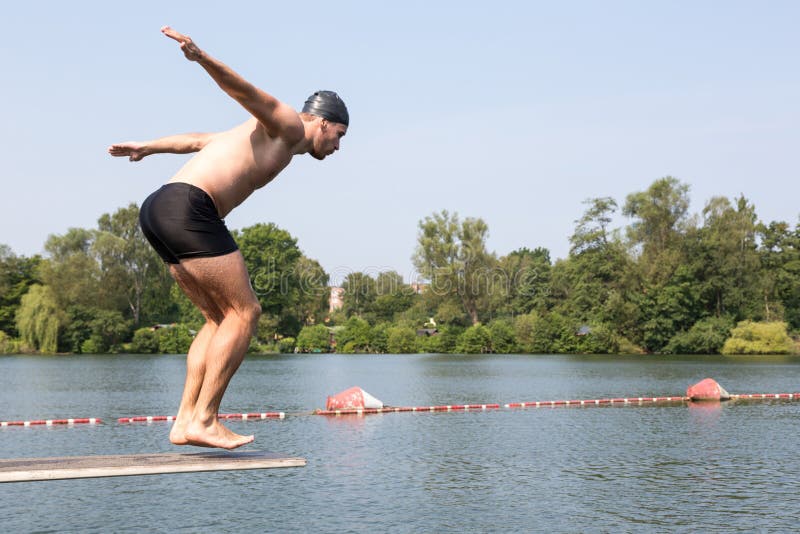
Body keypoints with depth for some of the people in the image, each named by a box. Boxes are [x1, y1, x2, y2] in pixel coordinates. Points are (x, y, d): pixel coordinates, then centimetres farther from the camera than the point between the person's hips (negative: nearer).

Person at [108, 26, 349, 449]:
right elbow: (244, 90, -13)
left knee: (222, 319, 12)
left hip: (159, 212, 10)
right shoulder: (290, 126, 3)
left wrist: (148, 147, 41)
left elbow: (199, 141, 35)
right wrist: (201, 57, -29)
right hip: (187, 208, -10)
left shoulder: (270, 136, 31)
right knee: (244, 312, -7)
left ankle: (185, 421, 6)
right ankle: (203, 420, -9)